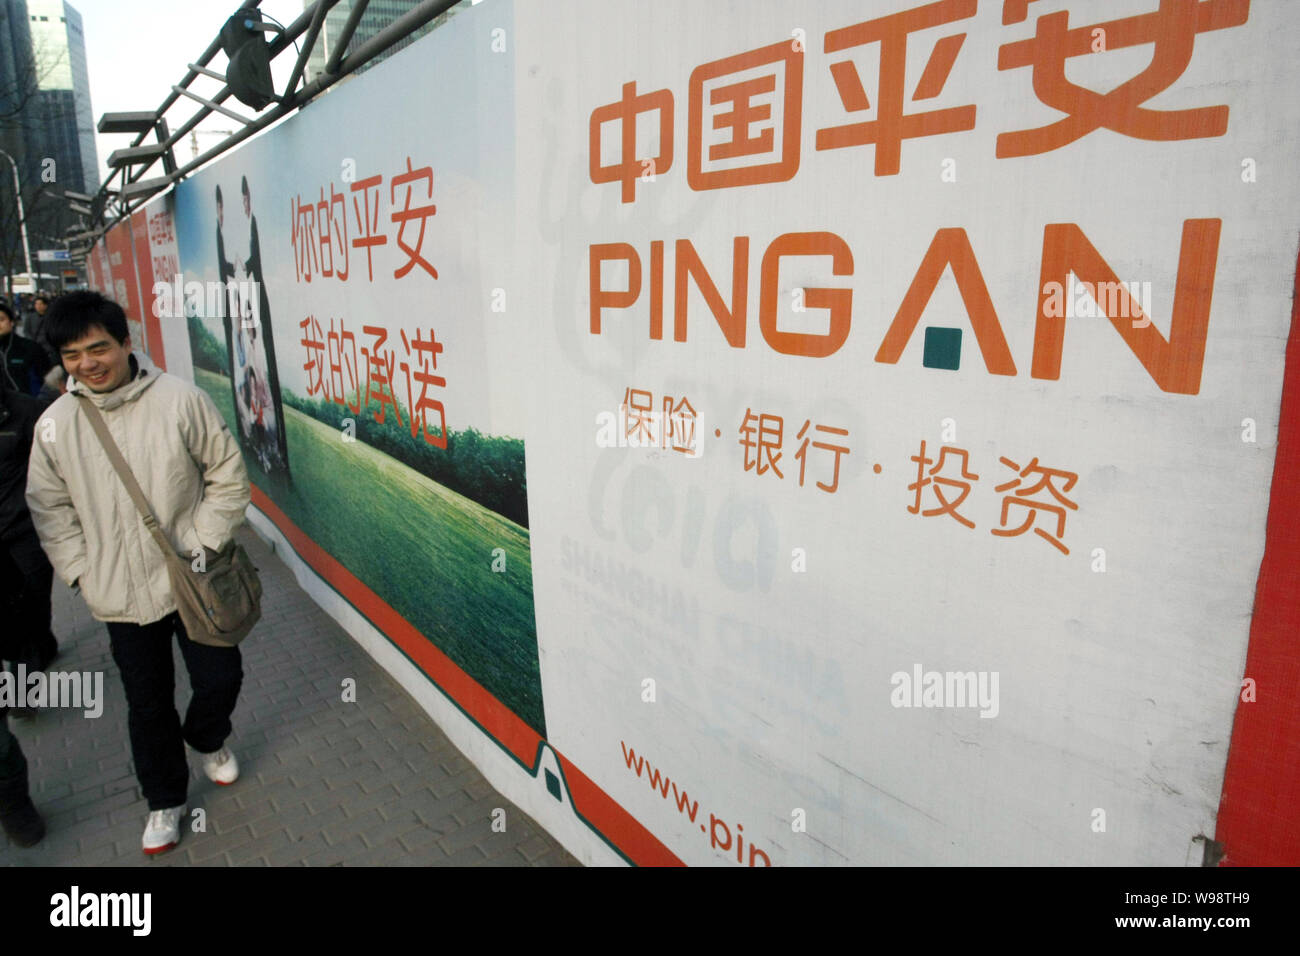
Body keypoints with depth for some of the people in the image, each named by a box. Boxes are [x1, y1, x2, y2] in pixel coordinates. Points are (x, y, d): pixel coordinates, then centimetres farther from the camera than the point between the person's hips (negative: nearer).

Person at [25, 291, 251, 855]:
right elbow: (50, 510, 5)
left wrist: (204, 543, -8)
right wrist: (83, 574, -2)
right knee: (147, 704, 15)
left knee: (220, 679, 10)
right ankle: (165, 800, 38)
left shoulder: (179, 400, -12)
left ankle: (207, 740, 46)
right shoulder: (55, 424, -5)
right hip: (120, 596, 2)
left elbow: (228, 476, -5)